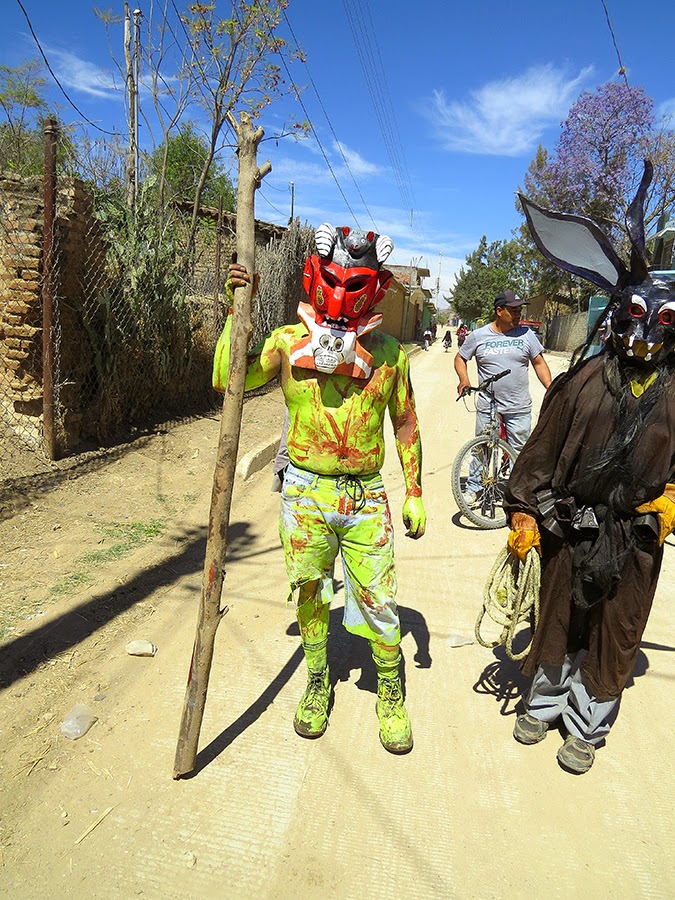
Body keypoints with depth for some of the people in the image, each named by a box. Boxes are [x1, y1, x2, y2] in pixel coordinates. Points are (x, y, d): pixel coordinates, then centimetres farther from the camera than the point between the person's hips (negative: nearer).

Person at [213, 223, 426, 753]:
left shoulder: (387, 352, 1)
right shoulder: (289, 343, -1)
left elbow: (405, 422, 8)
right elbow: (227, 381, -7)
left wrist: (415, 493, 7)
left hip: (366, 496, 0)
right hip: (305, 492, 0)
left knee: (379, 603, 3)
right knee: (309, 595, 14)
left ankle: (391, 694, 30)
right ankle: (317, 684, 39)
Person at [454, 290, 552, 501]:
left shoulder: (526, 335, 3)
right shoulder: (478, 336, 1)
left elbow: (539, 363, 8)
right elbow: (460, 358, 11)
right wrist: (464, 380, -7)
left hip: (519, 408, 1)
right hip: (487, 405, 0)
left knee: (519, 451, 6)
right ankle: (473, 487, 25)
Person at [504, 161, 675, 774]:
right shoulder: (585, 377, -5)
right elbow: (542, 447, -3)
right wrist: (524, 510, -5)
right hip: (568, 523, -1)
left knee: (614, 633, 13)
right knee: (557, 617, 16)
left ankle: (586, 727, 35)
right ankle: (545, 703, 40)